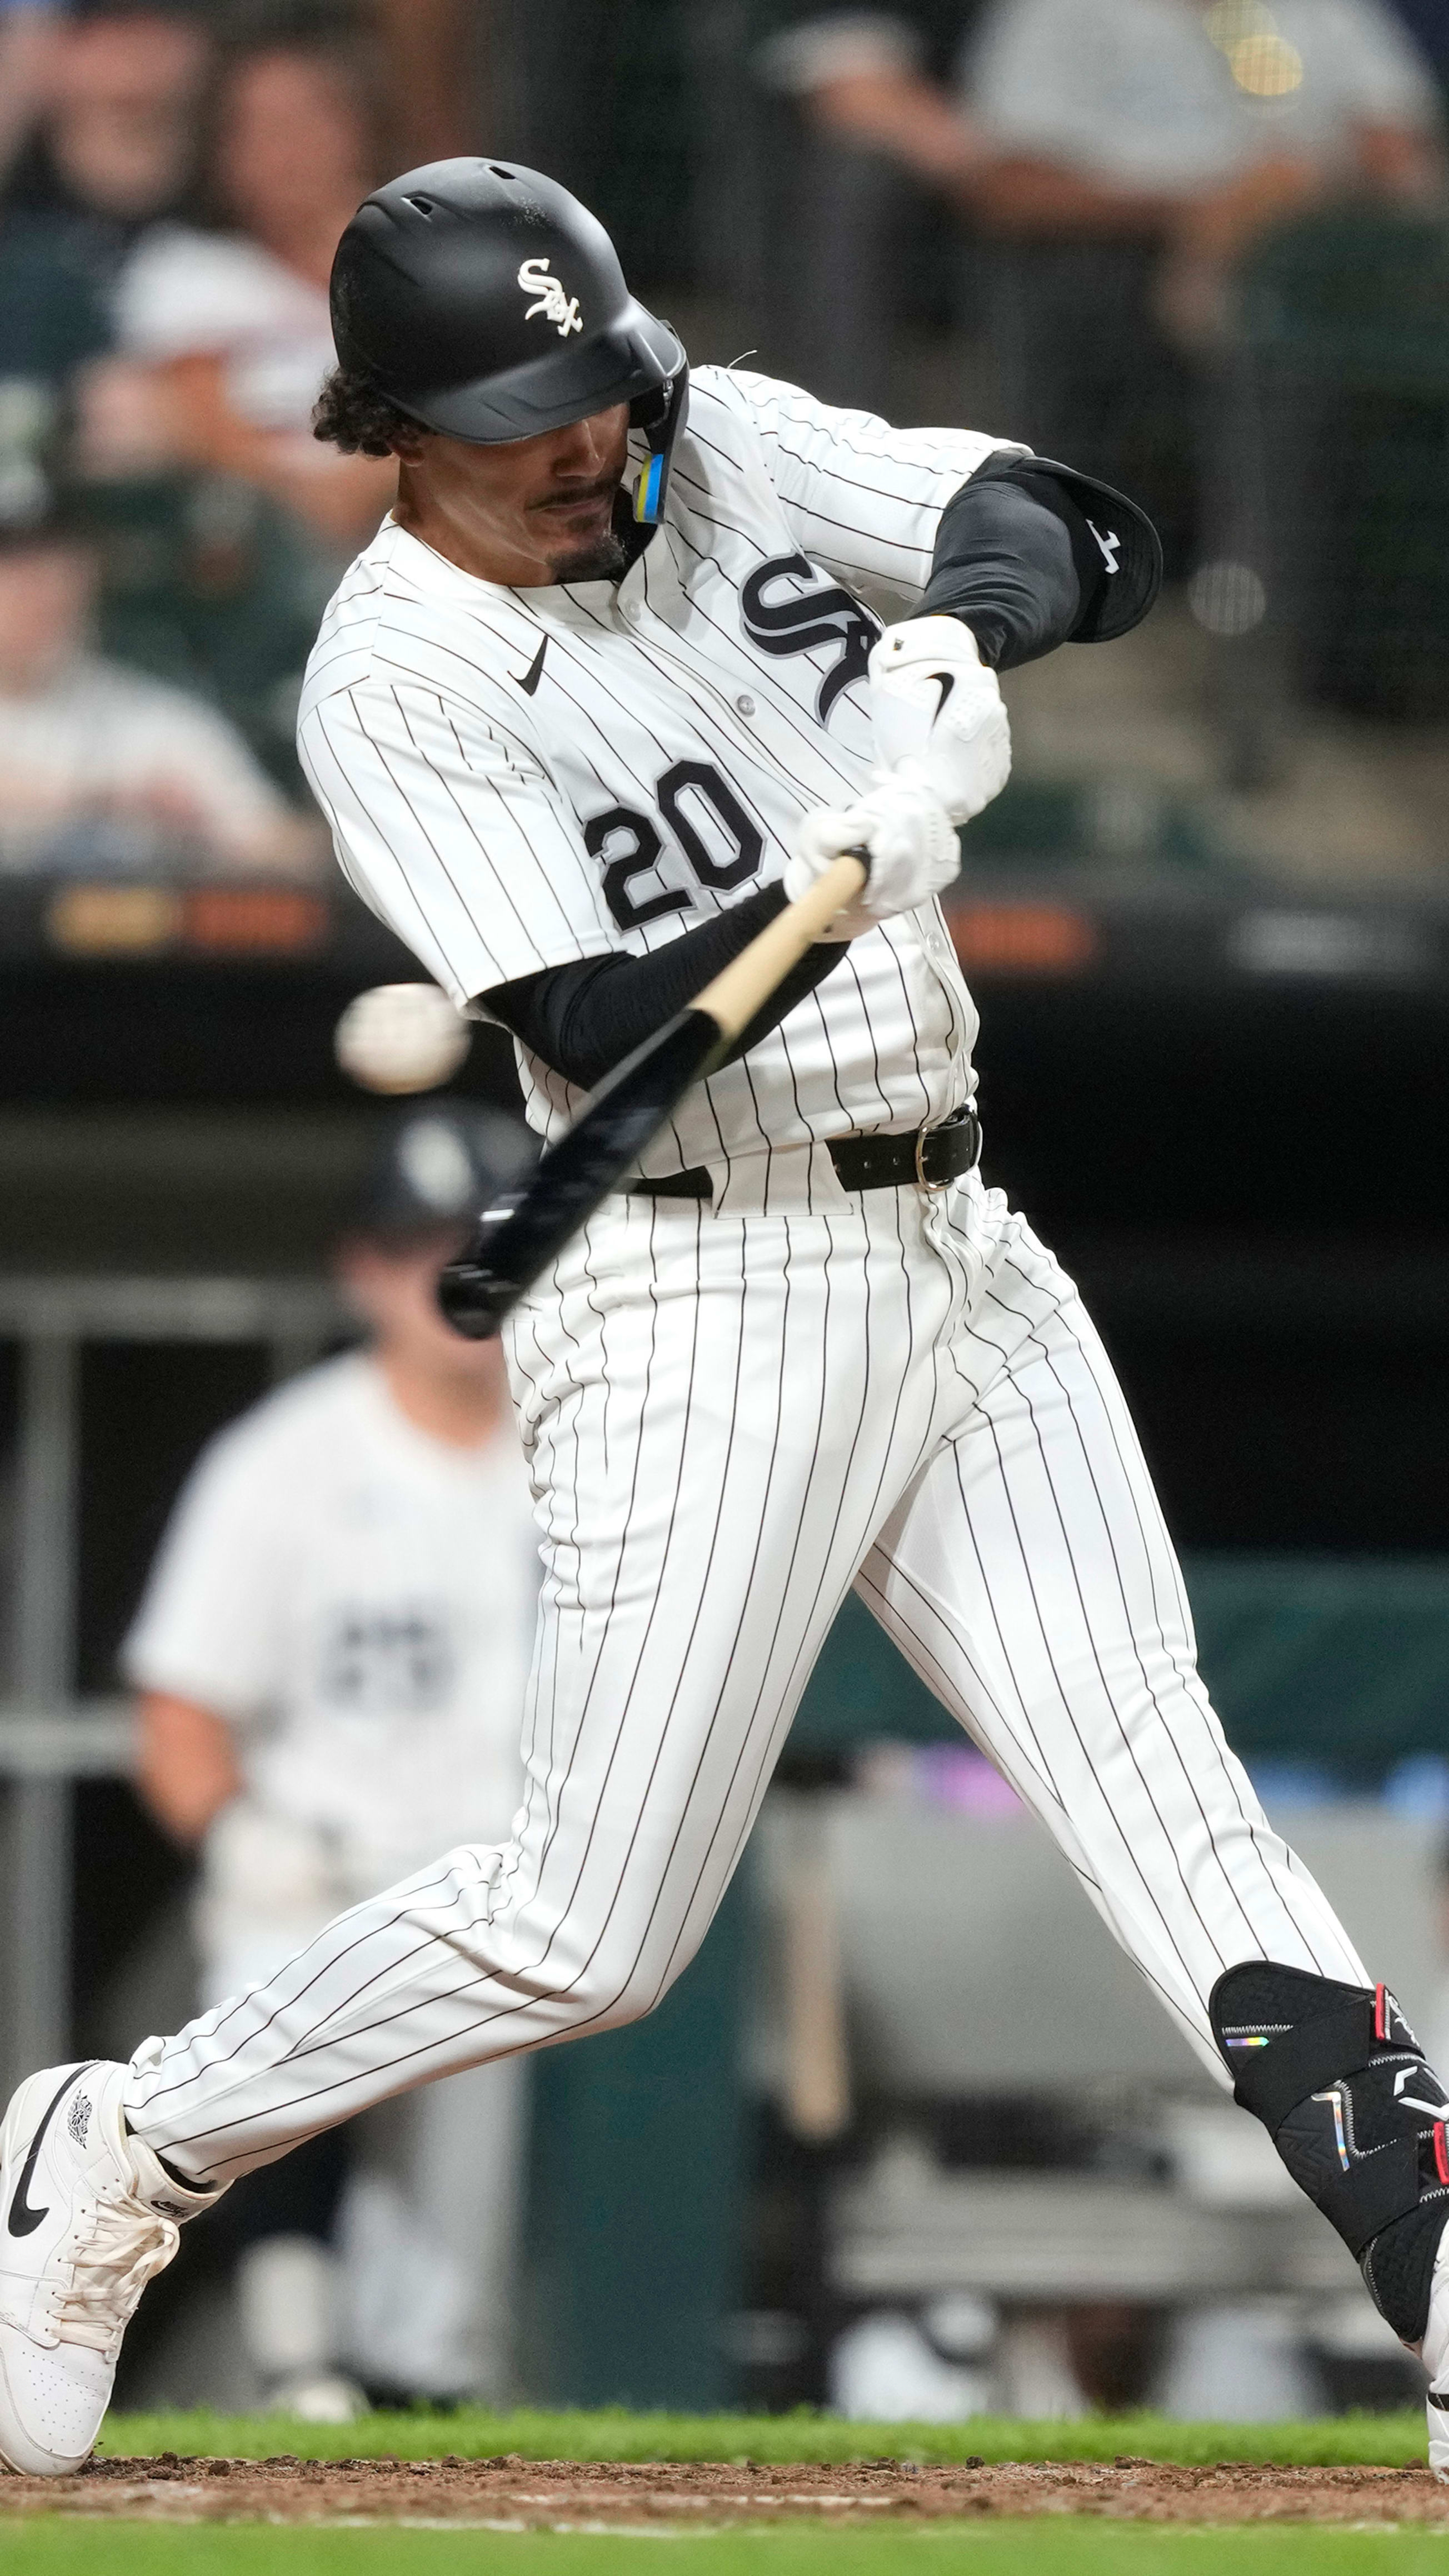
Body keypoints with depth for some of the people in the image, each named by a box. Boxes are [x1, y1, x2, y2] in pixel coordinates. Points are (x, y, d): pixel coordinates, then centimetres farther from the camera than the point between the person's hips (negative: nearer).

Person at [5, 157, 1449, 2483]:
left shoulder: (728, 448, 4)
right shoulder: (395, 693, -14)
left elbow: (1096, 546, 4)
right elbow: (604, 1036, -22)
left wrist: (981, 605, -19)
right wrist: (874, 851, -32)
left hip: (958, 1250, 6)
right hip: (711, 1303, -6)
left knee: (1174, 1805, -2)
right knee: (592, 1931, -3)